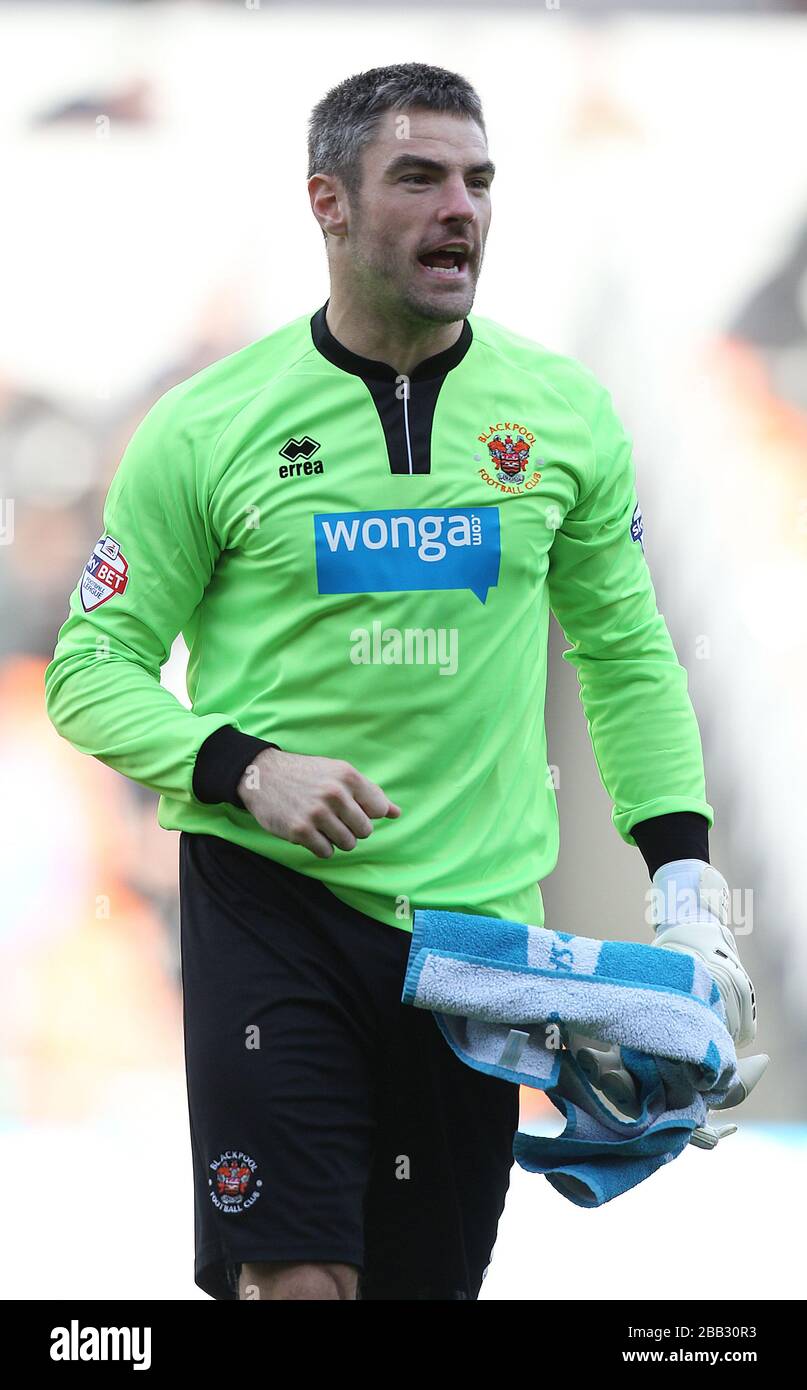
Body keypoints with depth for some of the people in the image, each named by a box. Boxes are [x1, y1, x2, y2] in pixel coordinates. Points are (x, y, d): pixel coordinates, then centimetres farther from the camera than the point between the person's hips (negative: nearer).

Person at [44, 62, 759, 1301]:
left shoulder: (565, 414, 6)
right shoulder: (209, 428, -3)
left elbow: (626, 655, 15)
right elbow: (92, 672, 1)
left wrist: (685, 878, 5)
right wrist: (243, 767, -16)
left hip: (477, 913, 3)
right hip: (270, 902, -3)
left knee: (434, 1277, 8)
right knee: (295, 1277, -14)